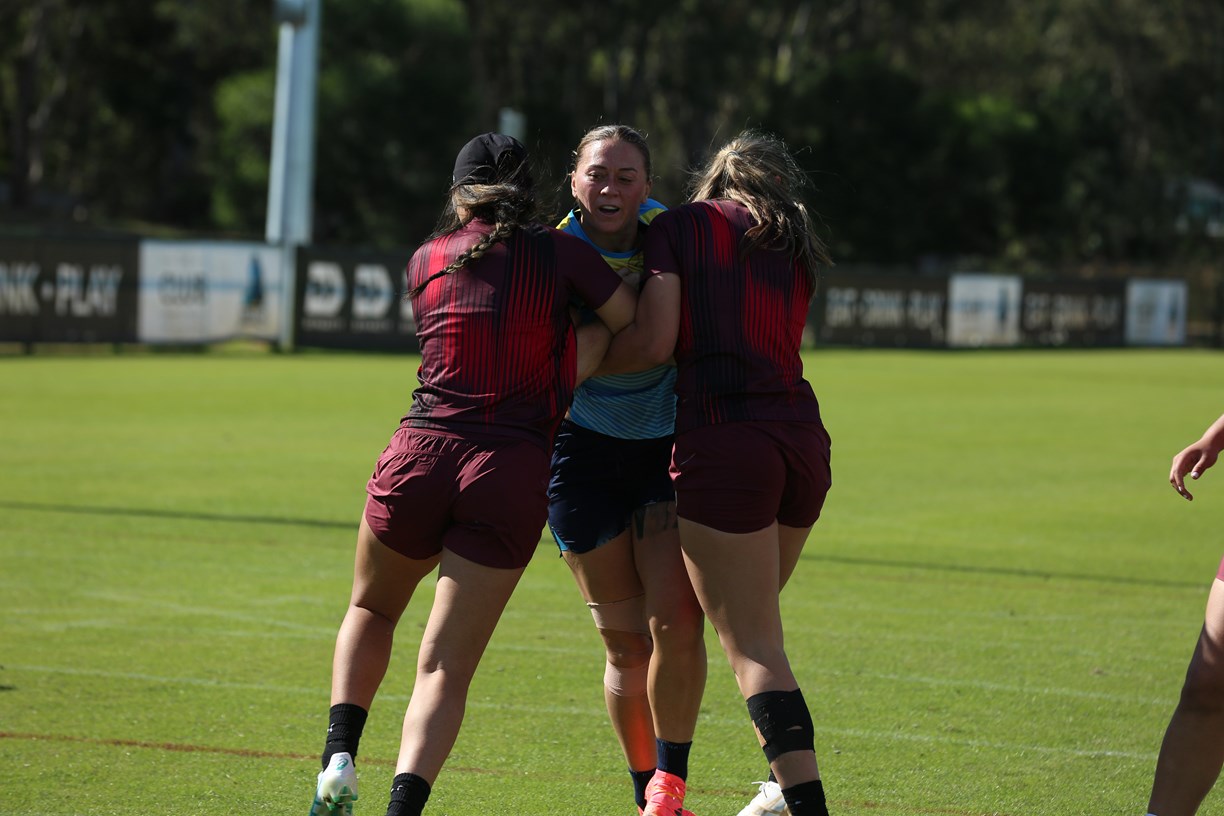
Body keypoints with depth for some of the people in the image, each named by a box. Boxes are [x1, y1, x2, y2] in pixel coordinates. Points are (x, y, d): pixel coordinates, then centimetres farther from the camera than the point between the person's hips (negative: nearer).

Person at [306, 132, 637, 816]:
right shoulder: (561, 254, 2)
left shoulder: (427, 261, 10)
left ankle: (340, 759, 11)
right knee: (447, 667, 0)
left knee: (371, 610, 28)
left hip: (422, 452, 2)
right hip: (514, 475, -2)